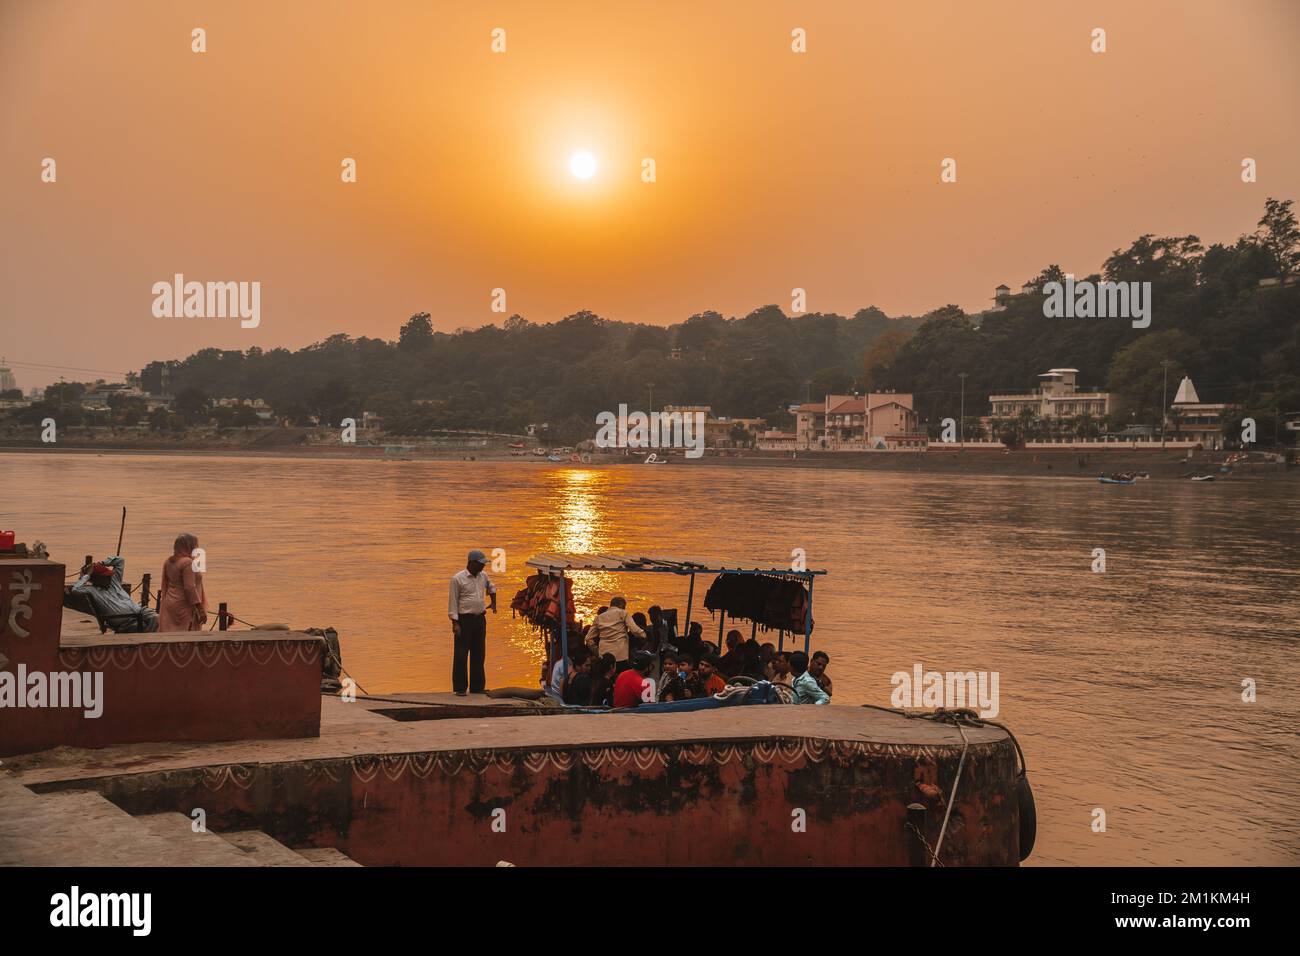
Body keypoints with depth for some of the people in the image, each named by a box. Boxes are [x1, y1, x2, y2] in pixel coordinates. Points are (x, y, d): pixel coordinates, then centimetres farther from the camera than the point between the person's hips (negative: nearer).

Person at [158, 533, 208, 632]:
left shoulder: (168, 562, 9)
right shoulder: (188, 562, -16)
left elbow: (164, 586, 16)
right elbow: (190, 588, -20)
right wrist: (201, 610, -16)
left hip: (168, 604, 8)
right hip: (184, 608, -8)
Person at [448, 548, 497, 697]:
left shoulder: (483, 576, 8)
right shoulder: (458, 578, -10)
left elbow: (491, 588, 32)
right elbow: (453, 602, -11)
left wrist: (493, 603, 27)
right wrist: (455, 623, -15)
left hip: (480, 619, 6)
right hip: (464, 619, -6)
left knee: (479, 654, 10)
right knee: (461, 655, -3)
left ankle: (477, 686, 18)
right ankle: (460, 688, 1)